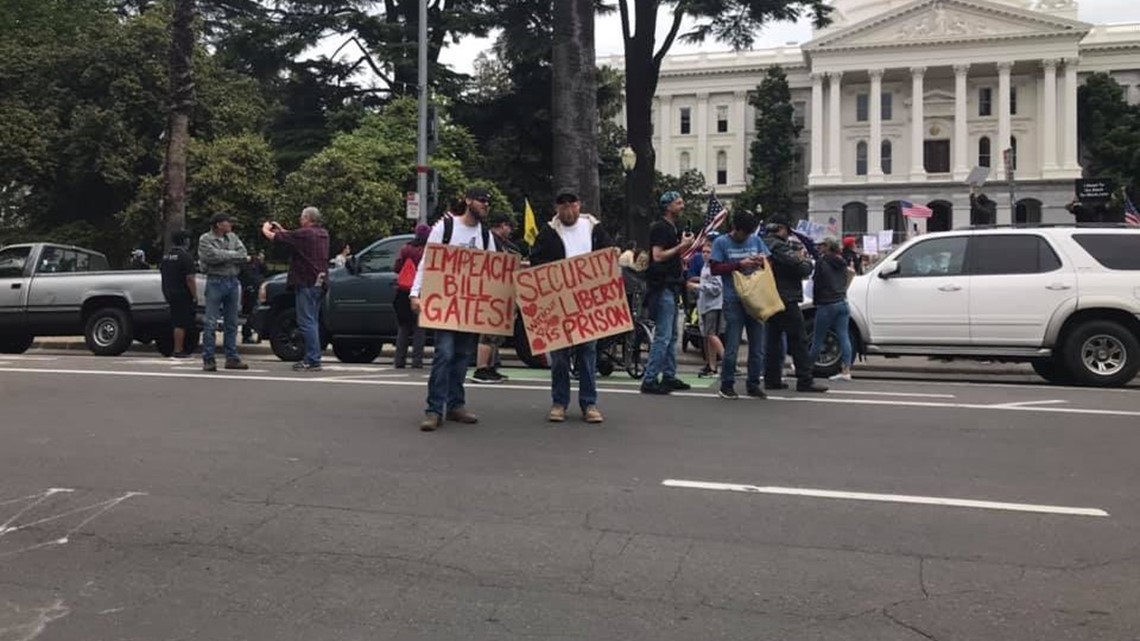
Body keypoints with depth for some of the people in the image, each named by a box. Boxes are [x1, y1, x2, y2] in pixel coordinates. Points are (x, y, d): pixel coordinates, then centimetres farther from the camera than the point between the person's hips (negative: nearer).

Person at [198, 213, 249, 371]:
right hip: (215, 282, -5)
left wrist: (224, 257, -11)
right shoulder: (205, 239, -2)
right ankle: (208, 359, -3)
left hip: (233, 282, 5)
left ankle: (232, 357, 14)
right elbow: (213, 256, -17)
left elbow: (244, 255, 0)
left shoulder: (233, 237, 13)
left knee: (232, 323, 8)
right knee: (211, 323, -6)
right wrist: (234, 255, -6)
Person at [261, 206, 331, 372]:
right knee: (312, 322, 15)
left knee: (307, 322, -7)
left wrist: (265, 229, 12)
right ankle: (311, 358, 19)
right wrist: (281, 229, 27)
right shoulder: (322, 233, 11)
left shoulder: (305, 234, -15)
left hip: (307, 283, -9)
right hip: (319, 283, 9)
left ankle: (313, 361, -8)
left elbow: (274, 237, -8)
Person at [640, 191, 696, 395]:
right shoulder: (660, 227, -11)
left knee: (671, 336, 13)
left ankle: (669, 377, 19)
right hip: (662, 287, -10)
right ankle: (649, 380, -9)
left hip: (671, 287, 10)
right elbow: (658, 256, -20)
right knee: (663, 336, -11)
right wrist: (682, 246, -15)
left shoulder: (672, 228, 19)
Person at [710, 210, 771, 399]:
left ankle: (753, 384, 16)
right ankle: (726, 385, 6)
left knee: (757, 346, 6)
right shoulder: (721, 243, 1)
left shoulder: (756, 241, 13)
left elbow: (768, 265, 17)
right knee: (732, 346, -6)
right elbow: (715, 269, -5)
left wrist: (762, 262, -6)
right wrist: (739, 265, -14)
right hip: (734, 300, -4)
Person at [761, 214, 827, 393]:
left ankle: (772, 379, 14)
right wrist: (806, 259, 2)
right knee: (798, 341, -5)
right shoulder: (779, 246, -16)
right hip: (786, 299, -9)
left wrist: (798, 256, 8)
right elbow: (803, 270, -17)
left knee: (773, 339, 12)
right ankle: (805, 381, -4)